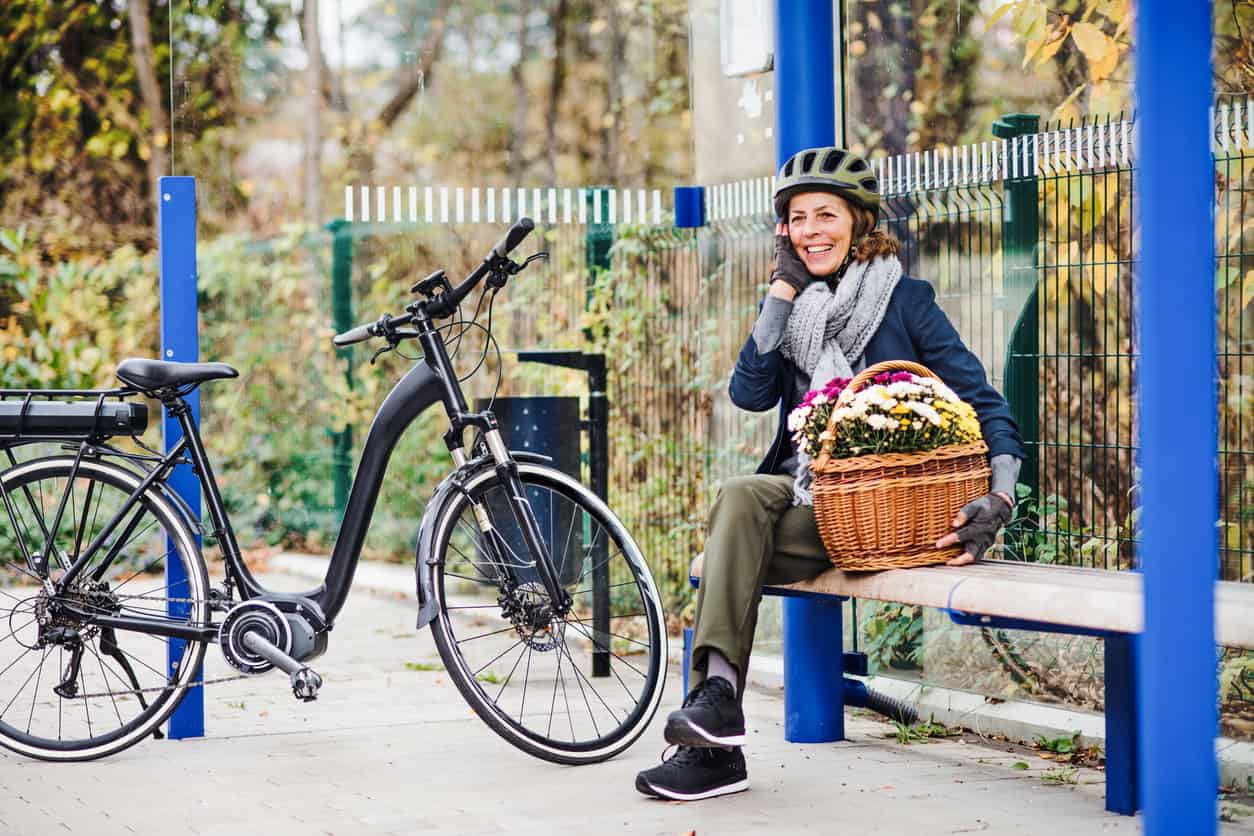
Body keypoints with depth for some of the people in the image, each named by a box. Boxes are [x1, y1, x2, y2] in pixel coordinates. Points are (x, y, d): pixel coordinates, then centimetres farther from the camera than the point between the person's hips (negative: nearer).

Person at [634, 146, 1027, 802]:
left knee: (735, 529, -27)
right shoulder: (796, 310, 14)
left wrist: (999, 501, -20)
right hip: (808, 496, 4)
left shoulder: (904, 300, 0)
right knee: (740, 496, -29)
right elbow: (749, 393, -3)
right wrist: (784, 289, -3)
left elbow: (984, 404, -4)